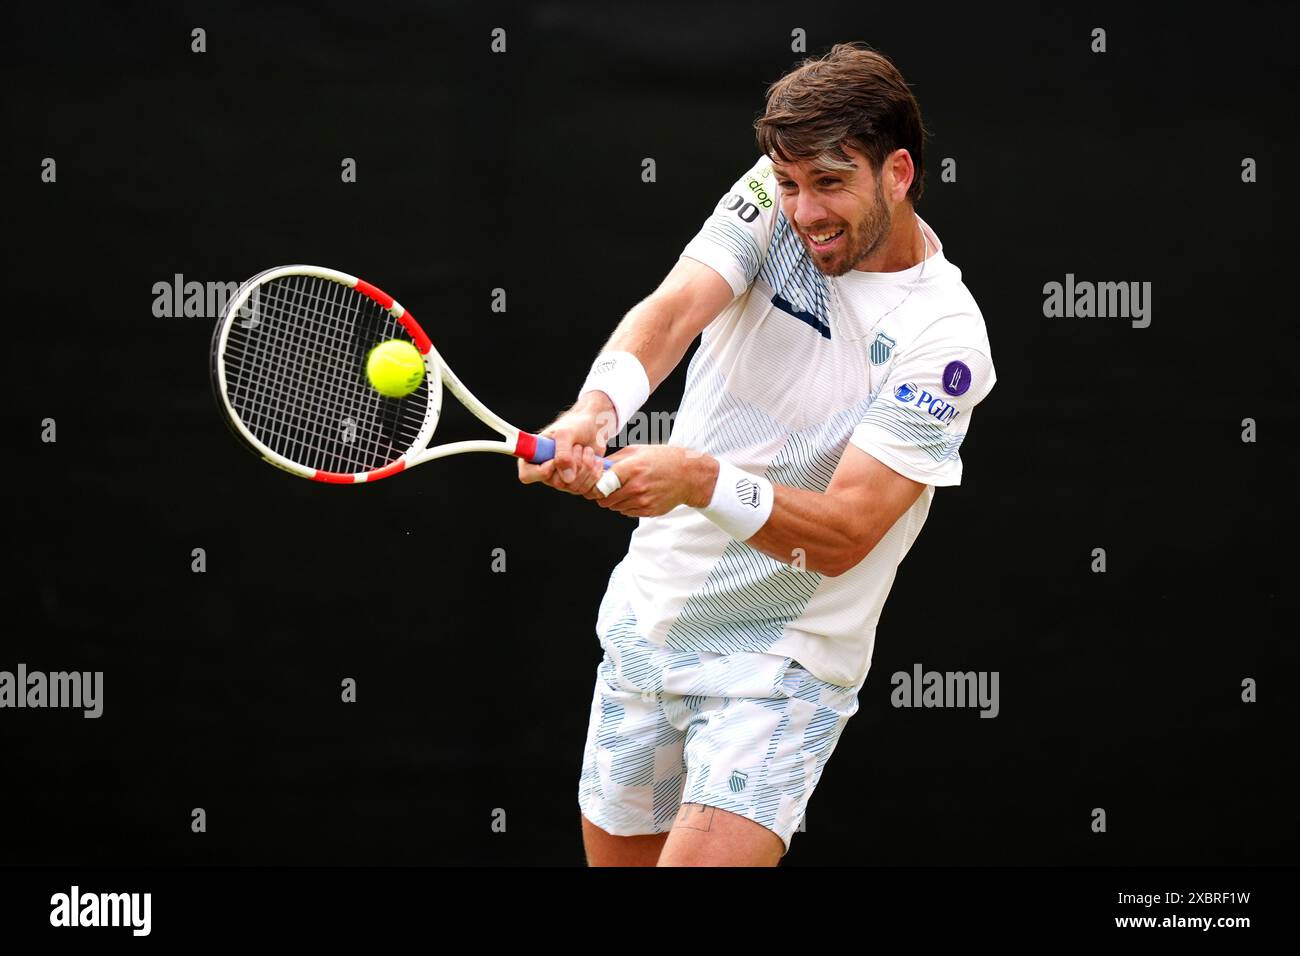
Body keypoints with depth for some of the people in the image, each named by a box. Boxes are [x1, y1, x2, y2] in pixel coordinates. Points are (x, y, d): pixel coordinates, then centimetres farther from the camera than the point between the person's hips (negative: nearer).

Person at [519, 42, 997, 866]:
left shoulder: (944, 338, -19)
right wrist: (595, 410, -41)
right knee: (617, 856, 14)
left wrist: (701, 481, -39)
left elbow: (842, 536, -24)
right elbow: (673, 310, -21)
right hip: (647, 617, 5)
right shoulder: (775, 200, -5)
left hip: (778, 661, -5)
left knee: (705, 855, -22)